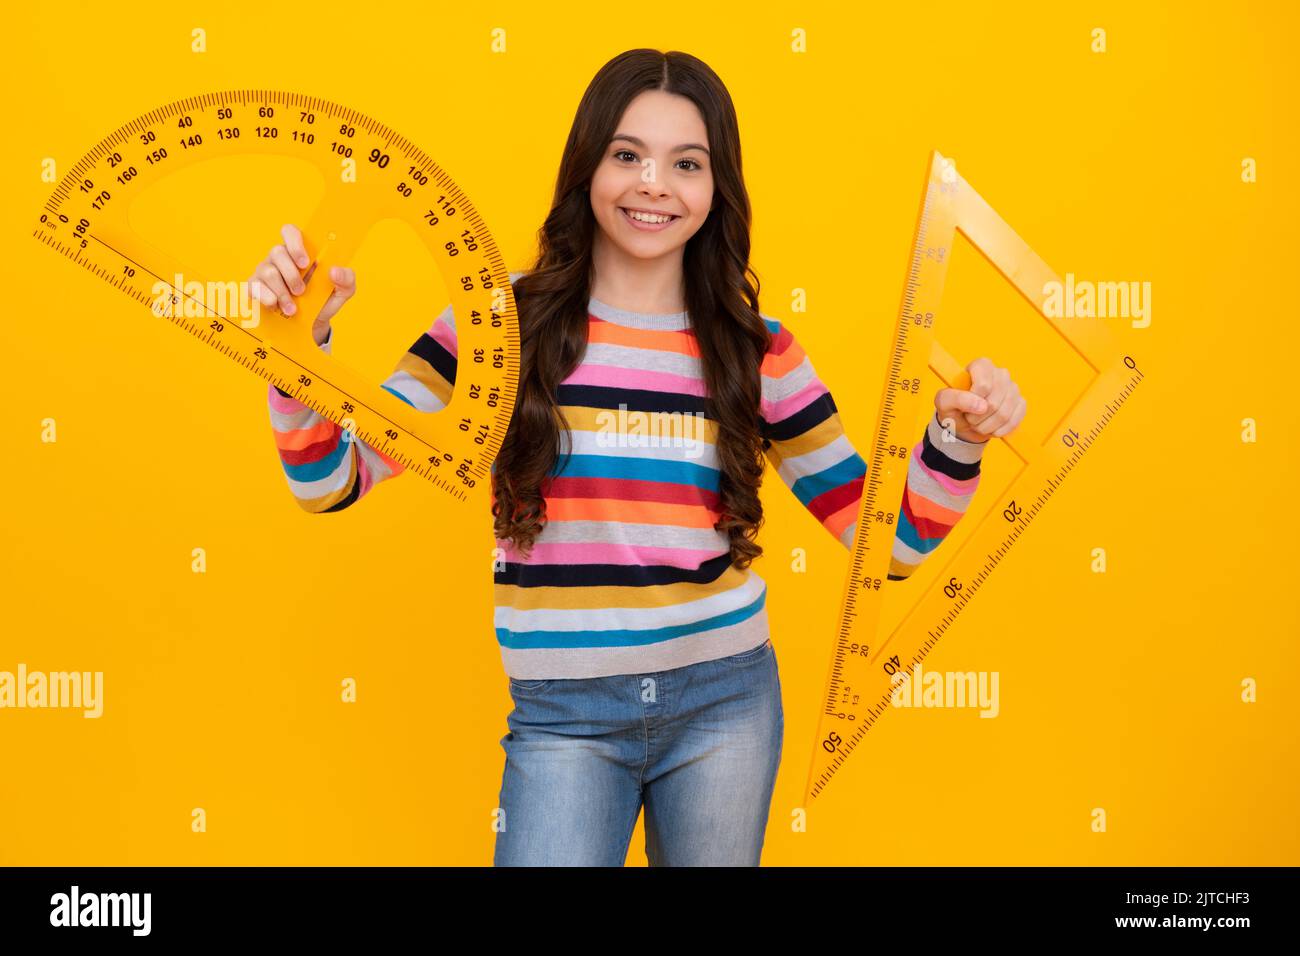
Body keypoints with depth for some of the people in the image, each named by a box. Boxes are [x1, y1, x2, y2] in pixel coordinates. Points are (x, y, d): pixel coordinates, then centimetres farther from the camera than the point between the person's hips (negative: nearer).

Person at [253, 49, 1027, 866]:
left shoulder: (758, 351, 0)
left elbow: (887, 543, 3)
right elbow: (329, 482, -7)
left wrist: (956, 443, -15)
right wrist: (303, 341, -22)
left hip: (726, 701, 2)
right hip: (563, 720, -2)